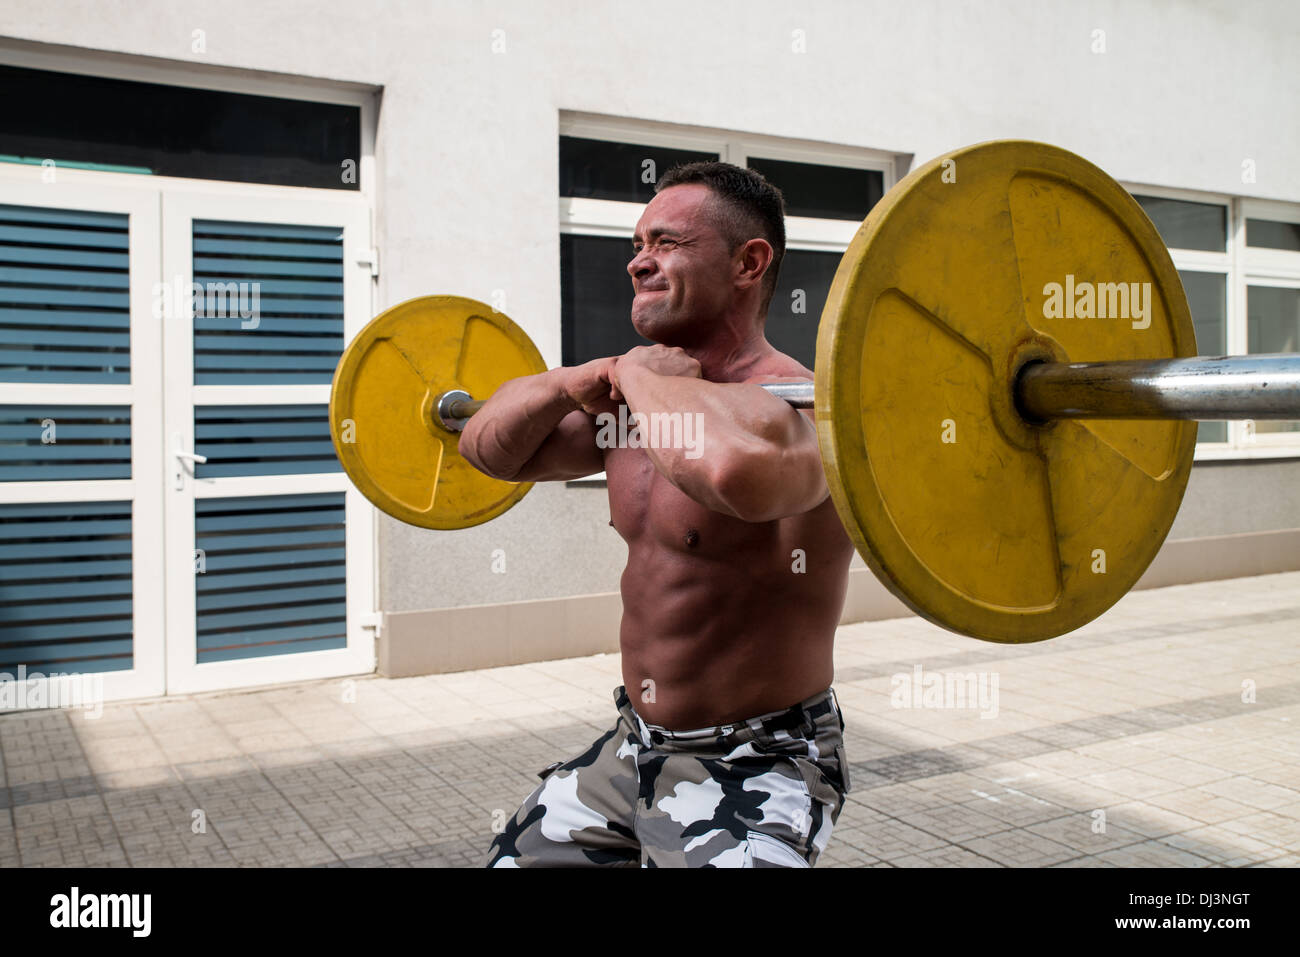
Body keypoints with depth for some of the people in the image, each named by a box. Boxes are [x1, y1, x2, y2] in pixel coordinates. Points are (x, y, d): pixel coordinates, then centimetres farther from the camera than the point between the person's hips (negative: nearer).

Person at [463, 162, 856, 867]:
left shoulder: (795, 407, -22)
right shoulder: (642, 406, 3)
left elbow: (740, 467, -48)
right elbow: (491, 450, 12)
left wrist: (642, 374, -28)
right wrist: (580, 383, -8)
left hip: (756, 767, -7)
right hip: (631, 749, 8)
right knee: (514, 858, 18)